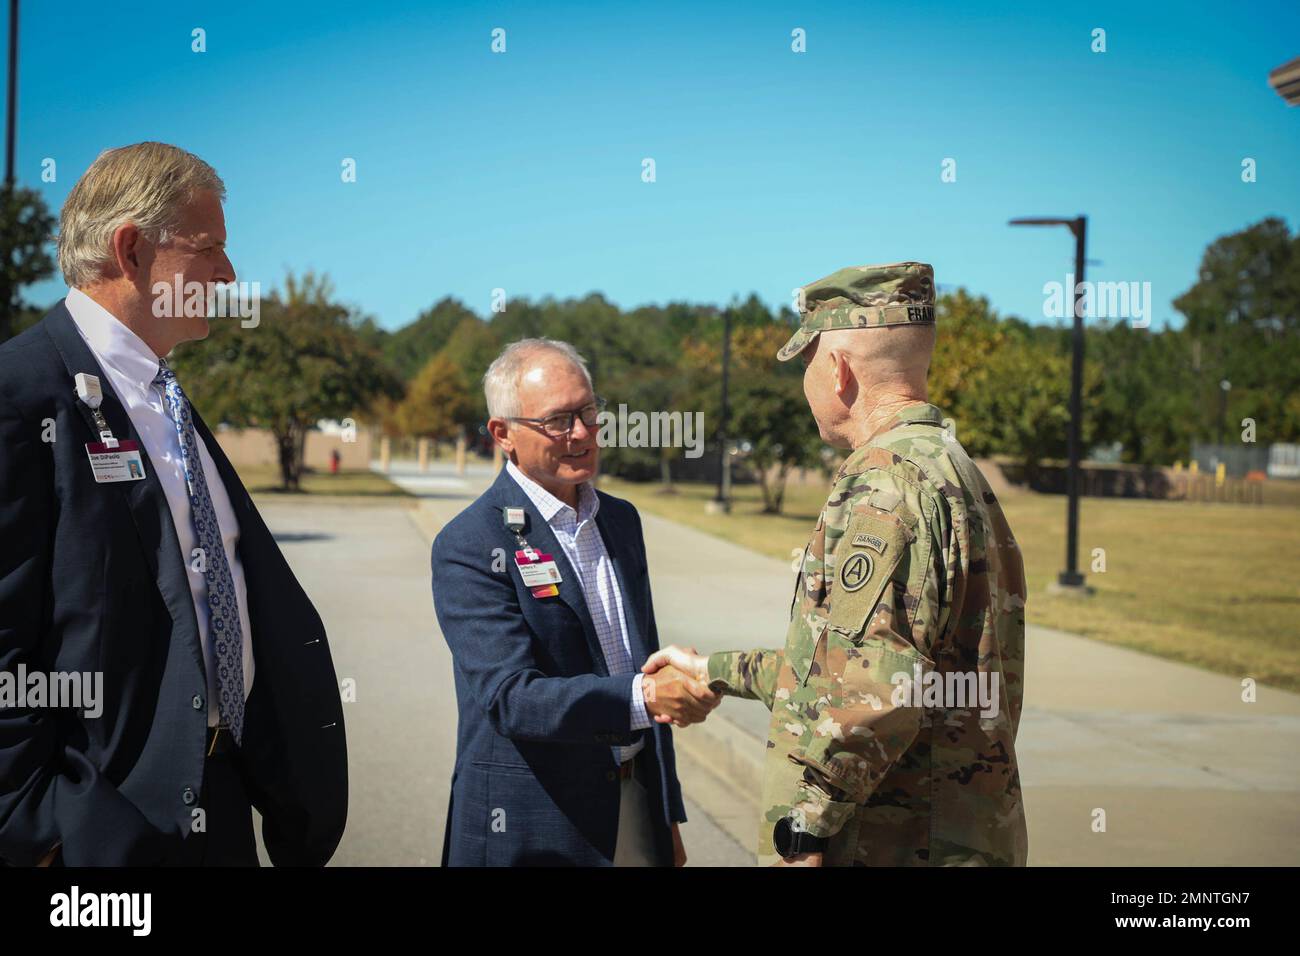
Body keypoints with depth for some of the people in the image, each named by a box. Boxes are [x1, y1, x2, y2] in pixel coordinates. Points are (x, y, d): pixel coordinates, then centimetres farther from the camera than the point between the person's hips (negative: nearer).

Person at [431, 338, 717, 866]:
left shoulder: (621, 520, 9)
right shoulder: (468, 546, -14)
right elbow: (511, 699, -23)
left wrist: (668, 814, 16)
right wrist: (643, 696, -34)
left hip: (635, 809, 6)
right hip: (535, 830, -6)